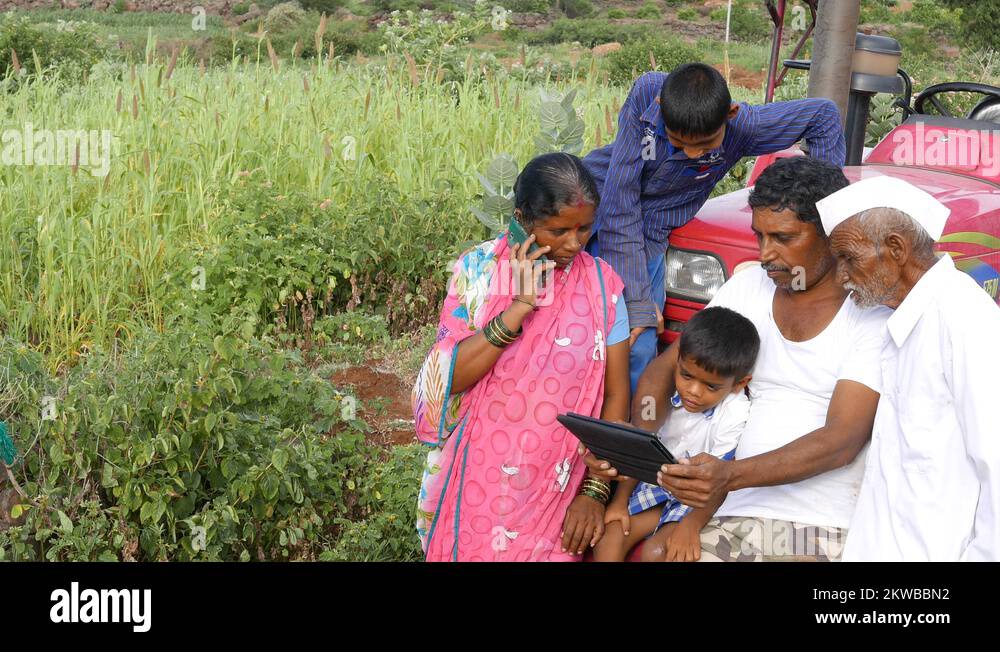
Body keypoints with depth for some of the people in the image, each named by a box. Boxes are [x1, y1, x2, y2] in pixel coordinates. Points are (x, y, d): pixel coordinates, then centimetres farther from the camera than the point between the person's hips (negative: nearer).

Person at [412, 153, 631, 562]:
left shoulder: (601, 283, -2)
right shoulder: (478, 269, -6)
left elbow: (616, 393, 0)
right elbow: (447, 380, -13)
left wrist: (595, 491, -7)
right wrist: (520, 305, -21)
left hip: (559, 484, 1)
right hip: (477, 479, 0)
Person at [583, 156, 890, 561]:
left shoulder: (873, 314, -6)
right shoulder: (749, 286, 10)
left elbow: (843, 441, -15)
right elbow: (666, 367, 12)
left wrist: (730, 476, -28)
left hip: (823, 532, -4)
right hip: (734, 519, 5)